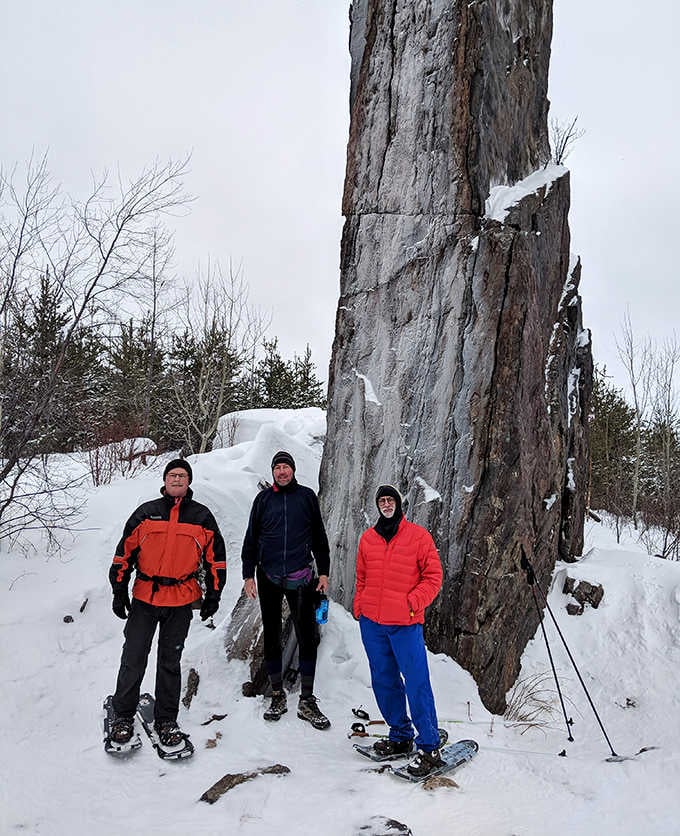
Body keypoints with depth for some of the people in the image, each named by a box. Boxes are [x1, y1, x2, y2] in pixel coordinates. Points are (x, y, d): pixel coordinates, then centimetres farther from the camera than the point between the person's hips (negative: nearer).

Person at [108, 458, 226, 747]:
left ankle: (166, 720, 21)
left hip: (181, 603, 0)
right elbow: (125, 552, 5)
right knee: (133, 659, 2)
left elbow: (215, 556, 8)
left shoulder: (201, 516, 4)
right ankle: (123, 716, 20)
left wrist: (213, 595, 6)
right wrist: (119, 591, 2)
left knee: (170, 663, 10)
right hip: (144, 598, 0)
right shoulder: (146, 512, 2)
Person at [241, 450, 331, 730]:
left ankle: (307, 701, 8)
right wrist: (248, 574, 3)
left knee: (307, 636, -2)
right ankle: (277, 696, 22)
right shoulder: (263, 499, 6)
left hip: (300, 578, -1)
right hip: (268, 577, 1)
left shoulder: (306, 496, 5)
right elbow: (251, 539, 9)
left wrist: (324, 572, 5)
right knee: (272, 636, 8)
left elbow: (319, 537, 9)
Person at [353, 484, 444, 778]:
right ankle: (400, 736, 28)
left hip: (405, 623, -5)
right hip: (371, 622, 5)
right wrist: (359, 606, 9)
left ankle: (429, 748, 6)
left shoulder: (418, 536, -2)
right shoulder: (368, 538, 10)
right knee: (384, 682, 12)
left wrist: (413, 602, -12)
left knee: (417, 685, -5)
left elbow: (433, 576, -1)